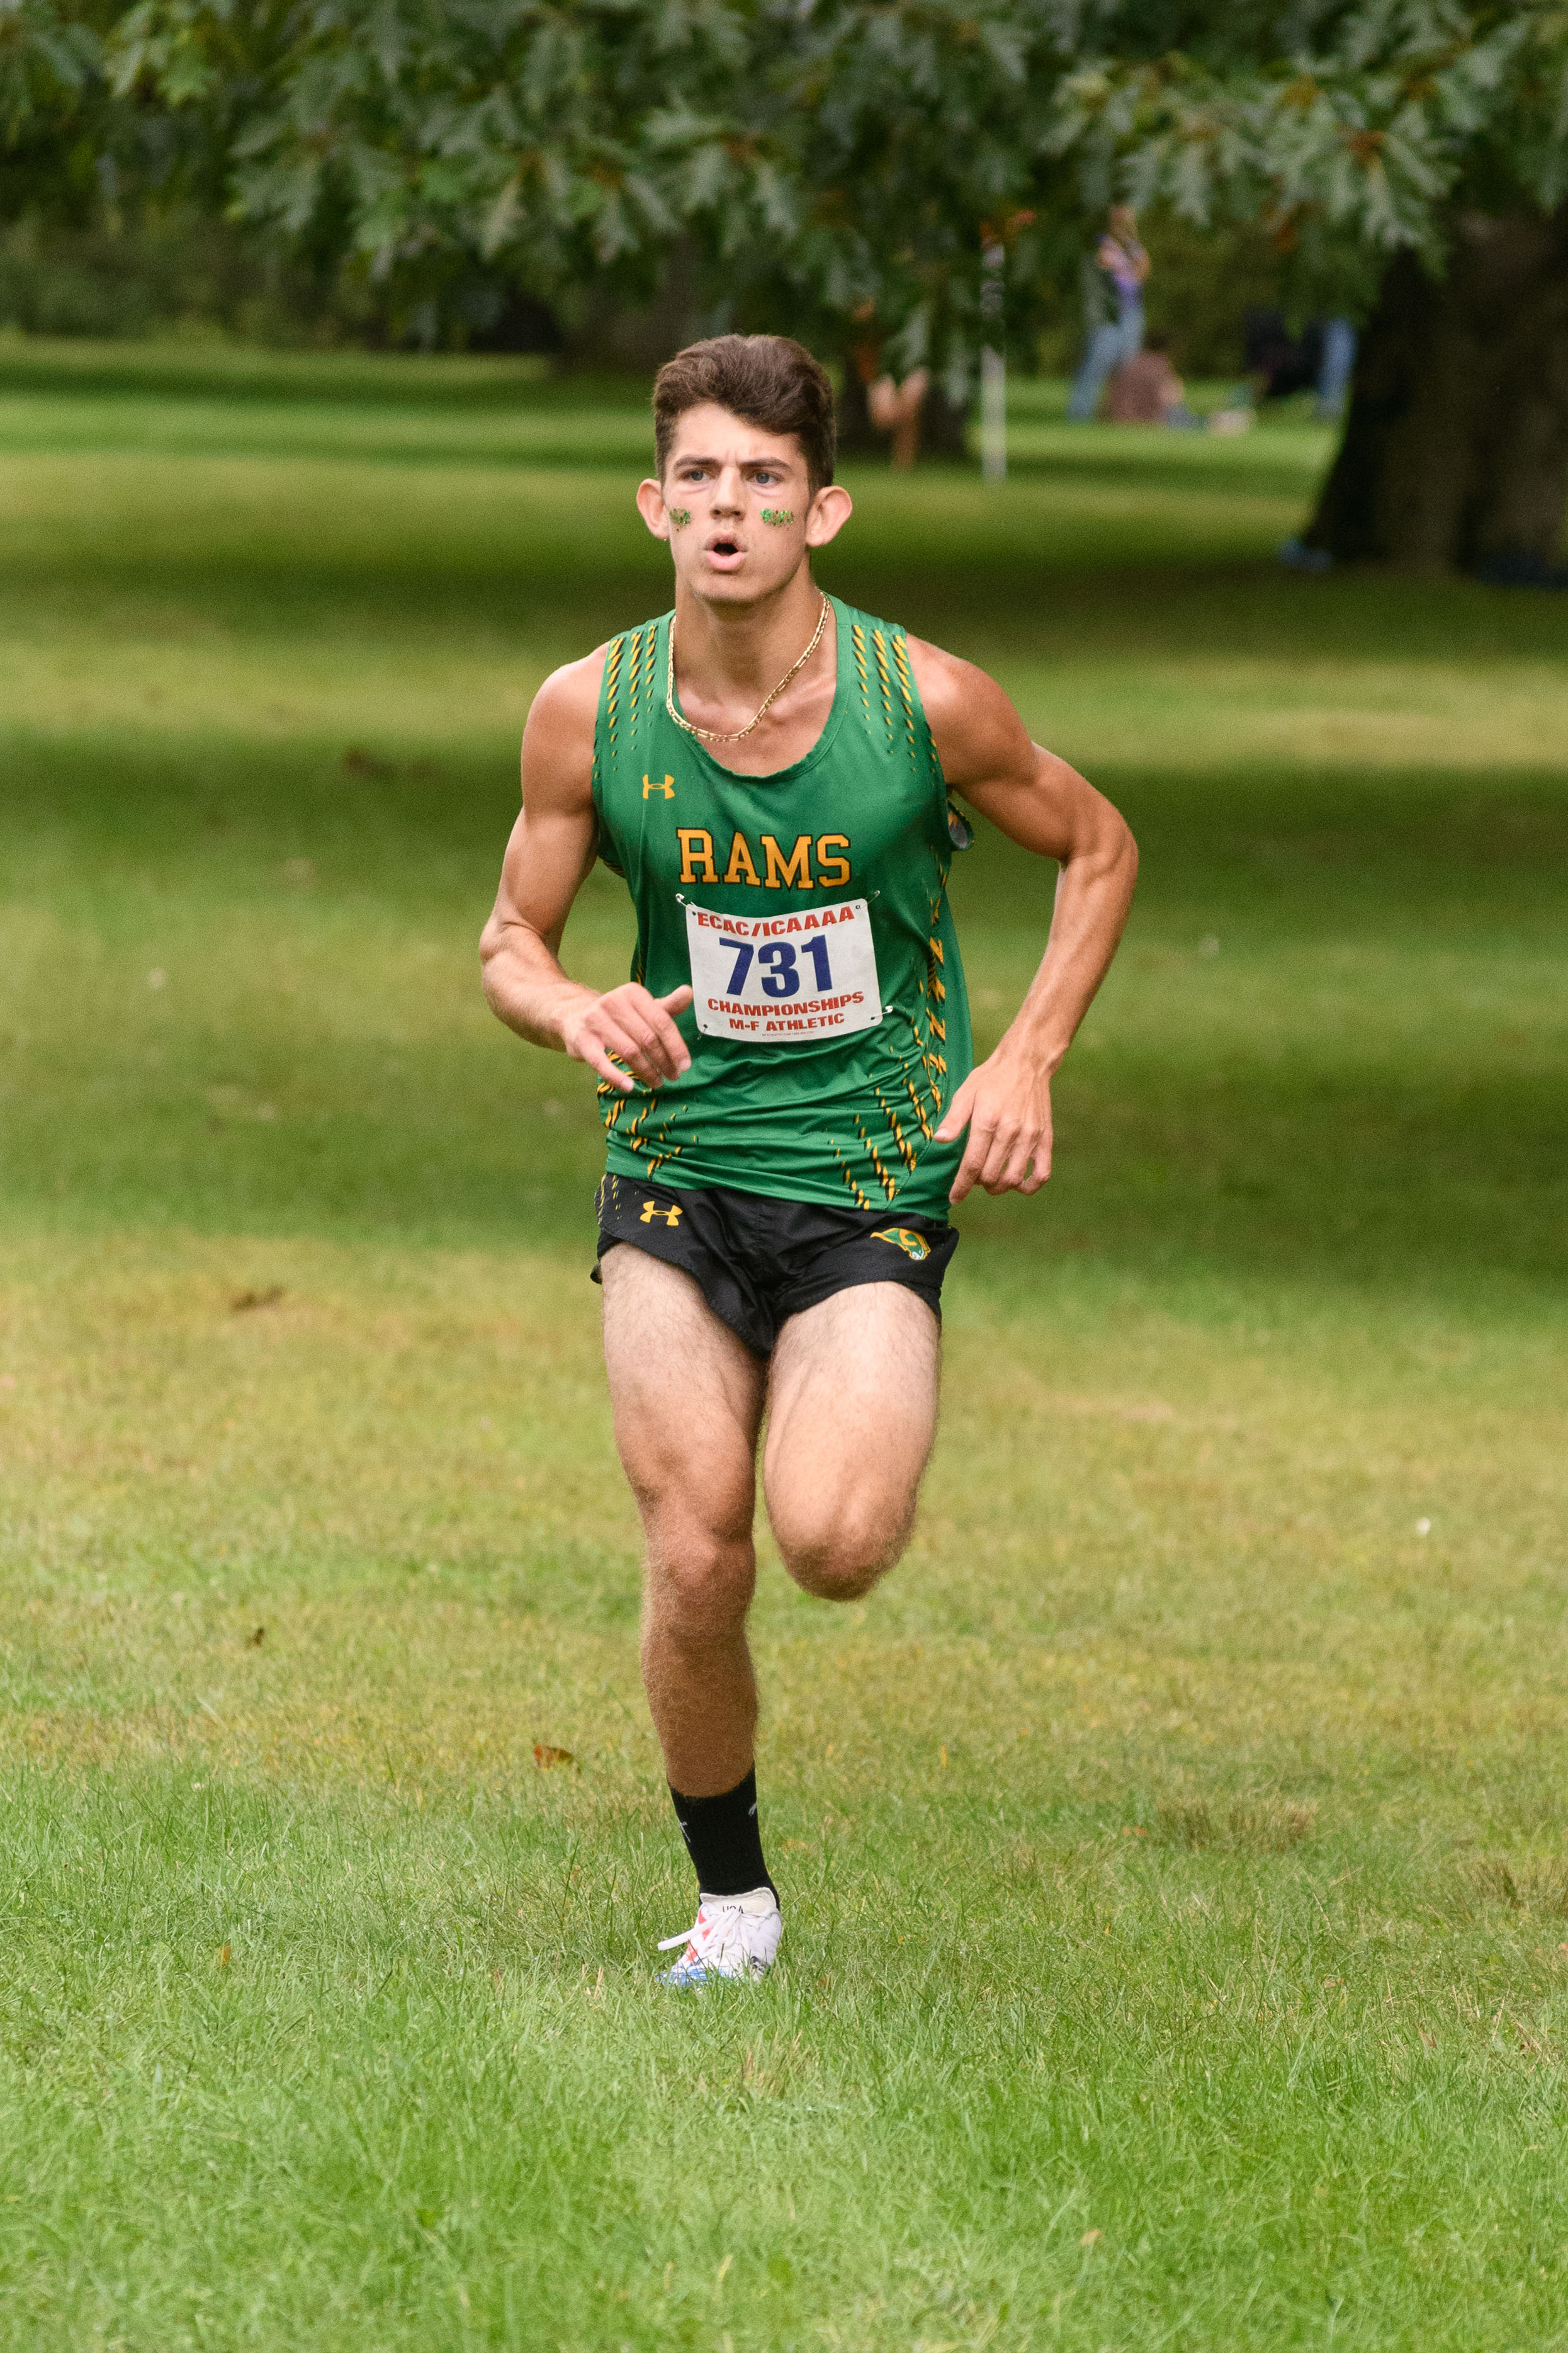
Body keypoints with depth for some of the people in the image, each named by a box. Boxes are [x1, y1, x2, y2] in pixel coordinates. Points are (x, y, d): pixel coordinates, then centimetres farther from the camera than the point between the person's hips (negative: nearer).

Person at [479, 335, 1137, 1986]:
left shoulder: (924, 701, -9)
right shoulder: (588, 712, -5)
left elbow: (1096, 850, 9)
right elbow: (511, 942, 8)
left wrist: (1027, 1057, -3)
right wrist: (577, 1013, -16)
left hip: (875, 1182, -2)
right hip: (676, 1174, 2)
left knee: (832, 1546, -21)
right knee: (695, 1570, -8)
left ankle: (868, 1446, 18)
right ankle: (731, 1898, 16)